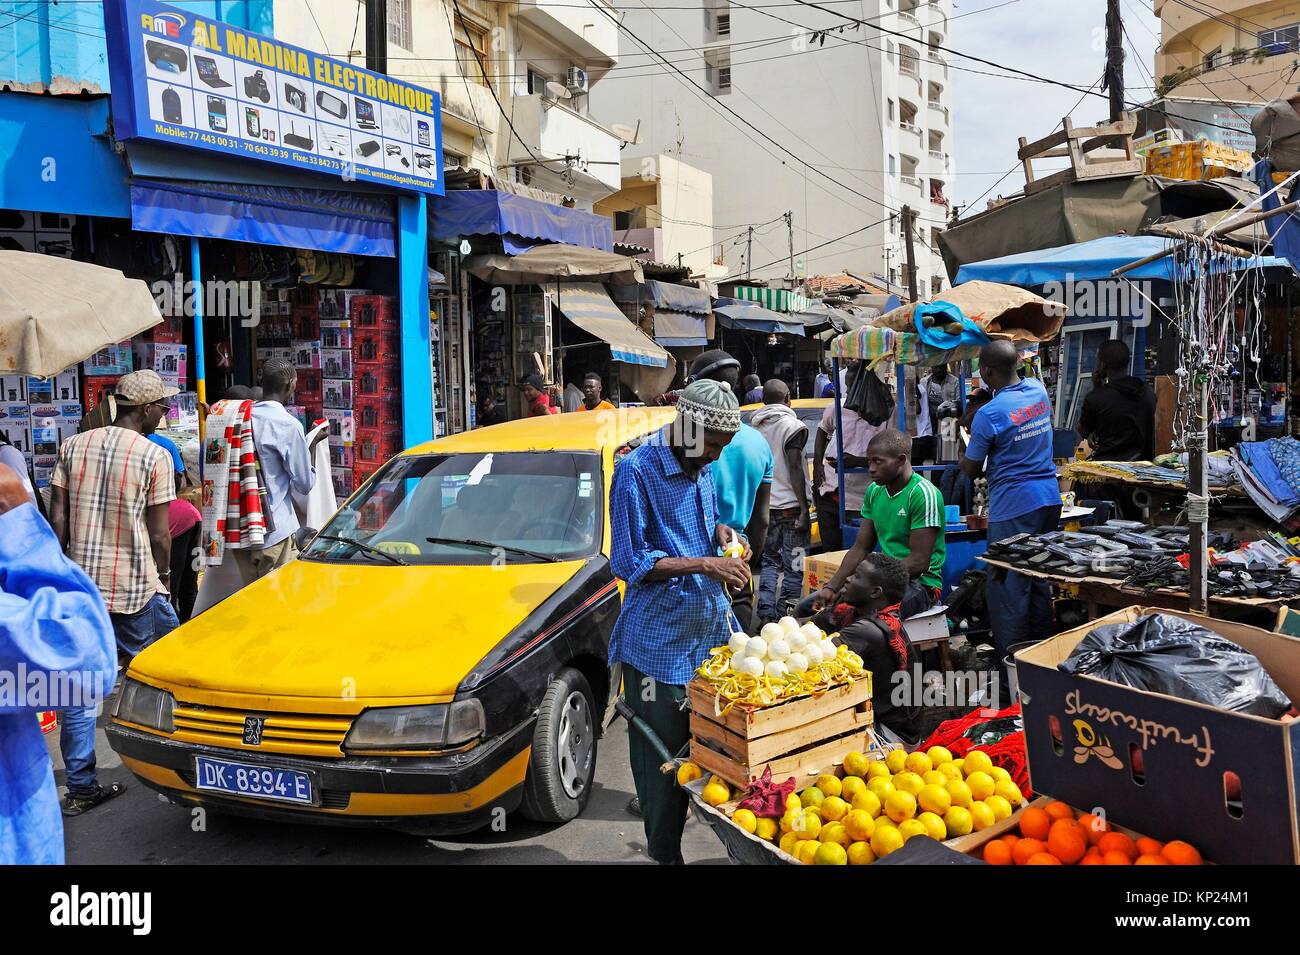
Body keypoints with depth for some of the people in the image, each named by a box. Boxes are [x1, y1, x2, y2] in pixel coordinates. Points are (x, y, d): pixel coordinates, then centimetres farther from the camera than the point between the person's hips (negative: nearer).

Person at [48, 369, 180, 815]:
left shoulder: (73, 446, 5)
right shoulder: (154, 456, -8)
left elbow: (56, 519, 5)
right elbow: (158, 534, -7)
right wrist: (163, 574, 9)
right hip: (135, 588, -4)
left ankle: (80, 788, 14)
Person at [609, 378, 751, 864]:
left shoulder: (705, 468, 12)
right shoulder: (637, 470, -11)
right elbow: (628, 563, -13)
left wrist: (721, 530, 6)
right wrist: (703, 564, -18)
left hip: (710, 630, 7)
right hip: (659, 641, -6)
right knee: (662, 760, 3)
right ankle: (664, 854, 18)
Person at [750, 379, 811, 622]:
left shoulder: (754, 426, 8)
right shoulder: (793, 426, -8)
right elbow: (795, 469, -14)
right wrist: (804, 508, -13)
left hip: (763, 505, 6)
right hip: (790, 504, -6)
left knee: (768, 561, 14)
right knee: (795, 565, 1)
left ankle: (766, 615, 8)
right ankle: (785, 616, -1)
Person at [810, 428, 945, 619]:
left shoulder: (923, 494, -15)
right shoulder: (874, 490, 9)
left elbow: (919, 561, -20)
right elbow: (860, 548, 10)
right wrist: (832, 587, -5)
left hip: (919, 583, -7)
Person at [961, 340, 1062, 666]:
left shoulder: (989, 414, -17)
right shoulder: (1038, 389, 2)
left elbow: (970, 470, -6)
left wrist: (968, 446, 13)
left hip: (1013, 507, -8)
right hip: (1049, 498, 8)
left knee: (1007, 586, 1)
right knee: (1040, 578, 18)